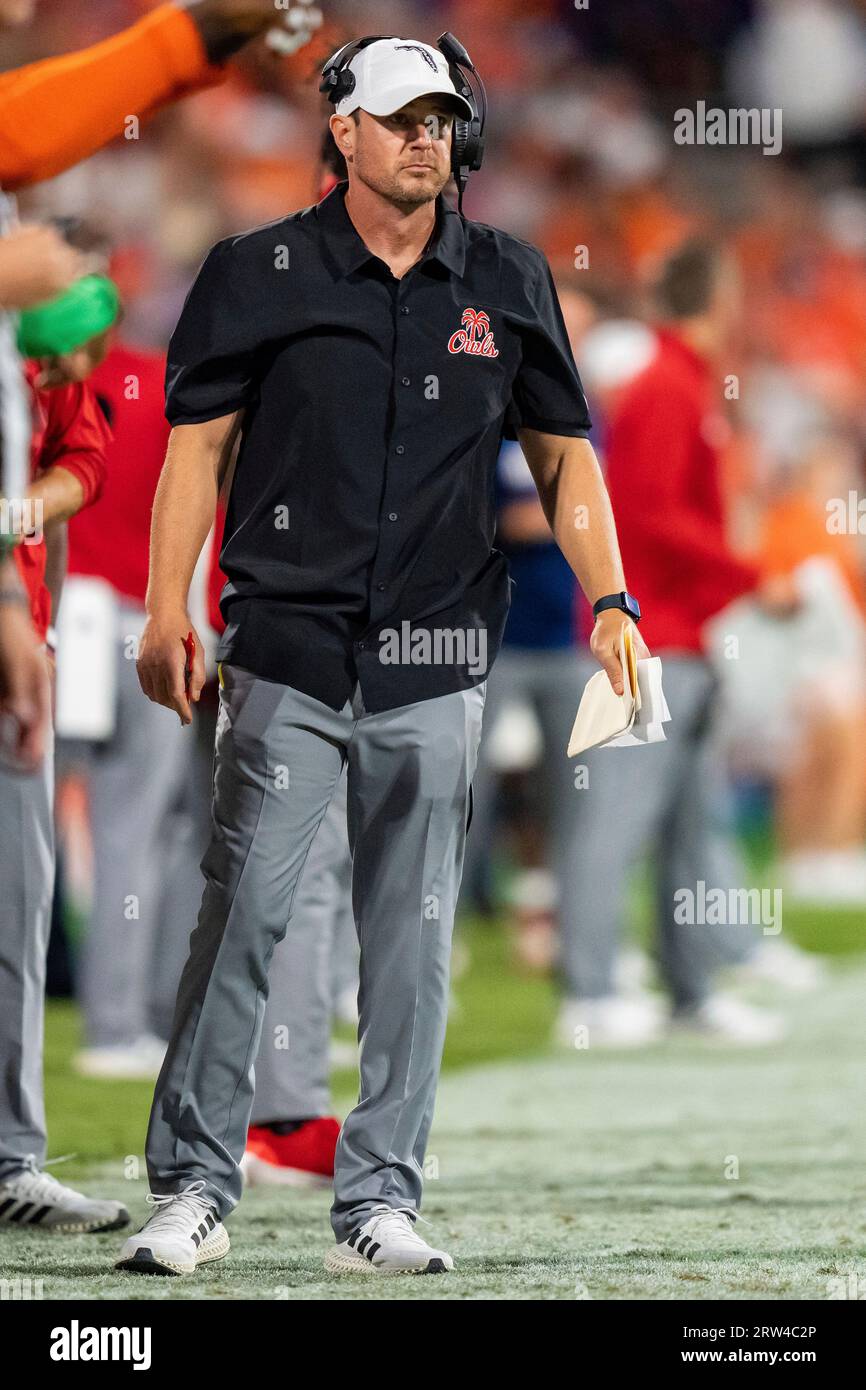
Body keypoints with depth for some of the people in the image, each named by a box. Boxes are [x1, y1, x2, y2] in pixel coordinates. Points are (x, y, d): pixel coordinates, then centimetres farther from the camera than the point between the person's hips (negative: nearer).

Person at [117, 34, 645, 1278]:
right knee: (242, 910, -9)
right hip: (288, 657, -2)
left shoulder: (507, 283, 10)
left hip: (436, 665, 3)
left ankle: (379, 1201, 8)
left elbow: (564, 452, 15)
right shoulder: (259, 275, 2)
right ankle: (192, 1190, -3)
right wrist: (167, 611, -6)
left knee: (413, 938, 3)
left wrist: (608, 599, 4)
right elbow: (199, 441, 2)